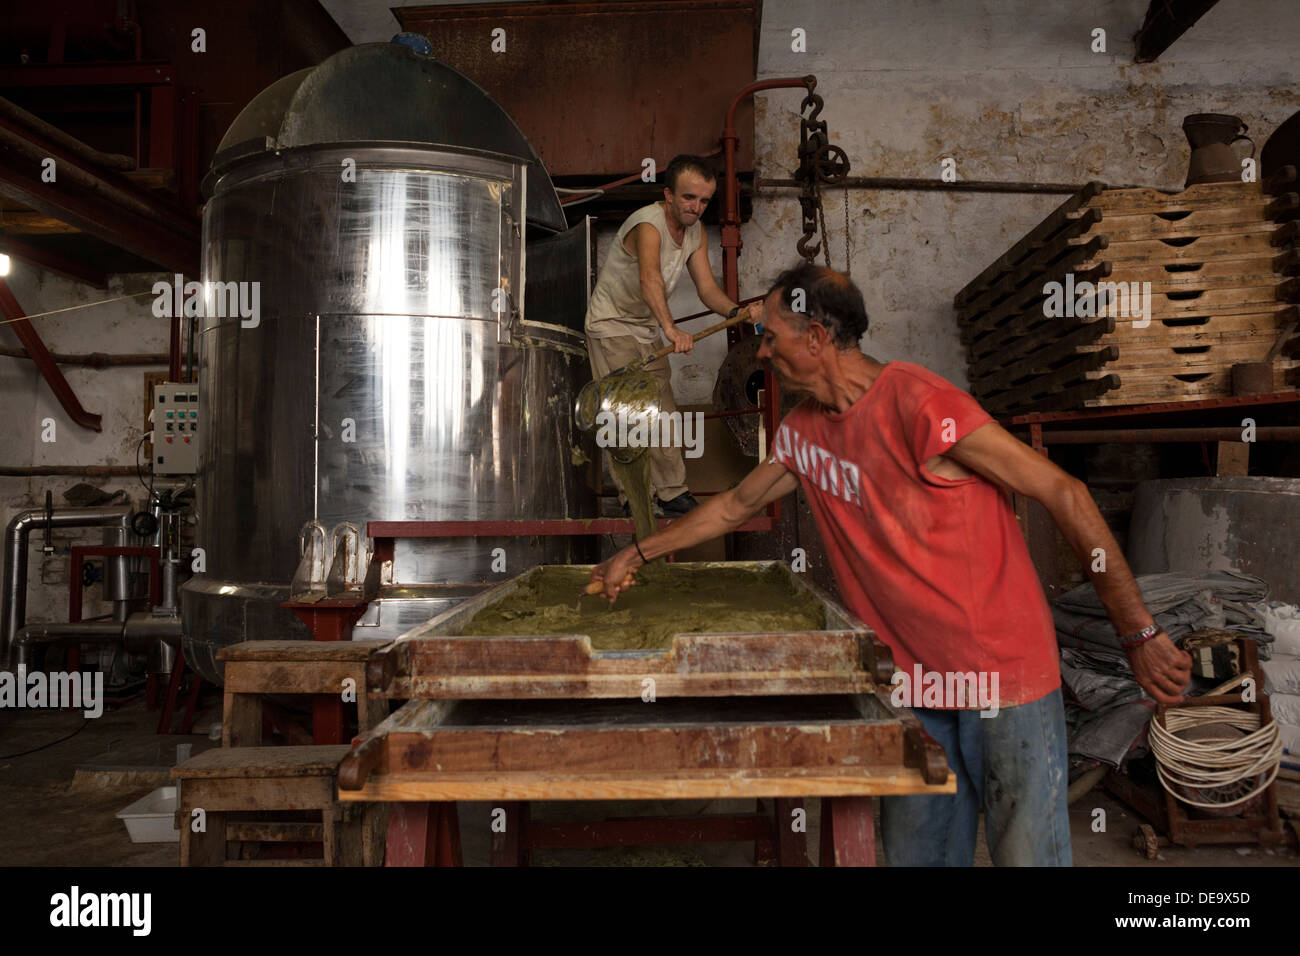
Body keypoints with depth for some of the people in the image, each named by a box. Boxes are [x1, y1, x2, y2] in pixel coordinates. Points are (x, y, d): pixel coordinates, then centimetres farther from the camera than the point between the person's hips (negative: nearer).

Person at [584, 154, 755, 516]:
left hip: (648, 329, 8)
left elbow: (707, 288, -5)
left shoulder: (696, 232, -1)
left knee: (662, 411, 8)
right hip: (611, 325, -8)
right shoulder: (648, 225, -28)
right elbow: (649, 279, -48)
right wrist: (670, 328, -64)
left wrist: (735, 311, -27)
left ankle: (673, 494, 15)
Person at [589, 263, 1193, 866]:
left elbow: (1064, 494, -16)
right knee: (915, 852, 14)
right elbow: (736, 505, 22)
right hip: (911, 681, 7)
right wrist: (638, 553, 23)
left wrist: (1139, 636, -14)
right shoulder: (802, 431, 6)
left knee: (1026, 854, 2)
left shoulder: (917, 404, -19)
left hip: (1003, 674, -6)